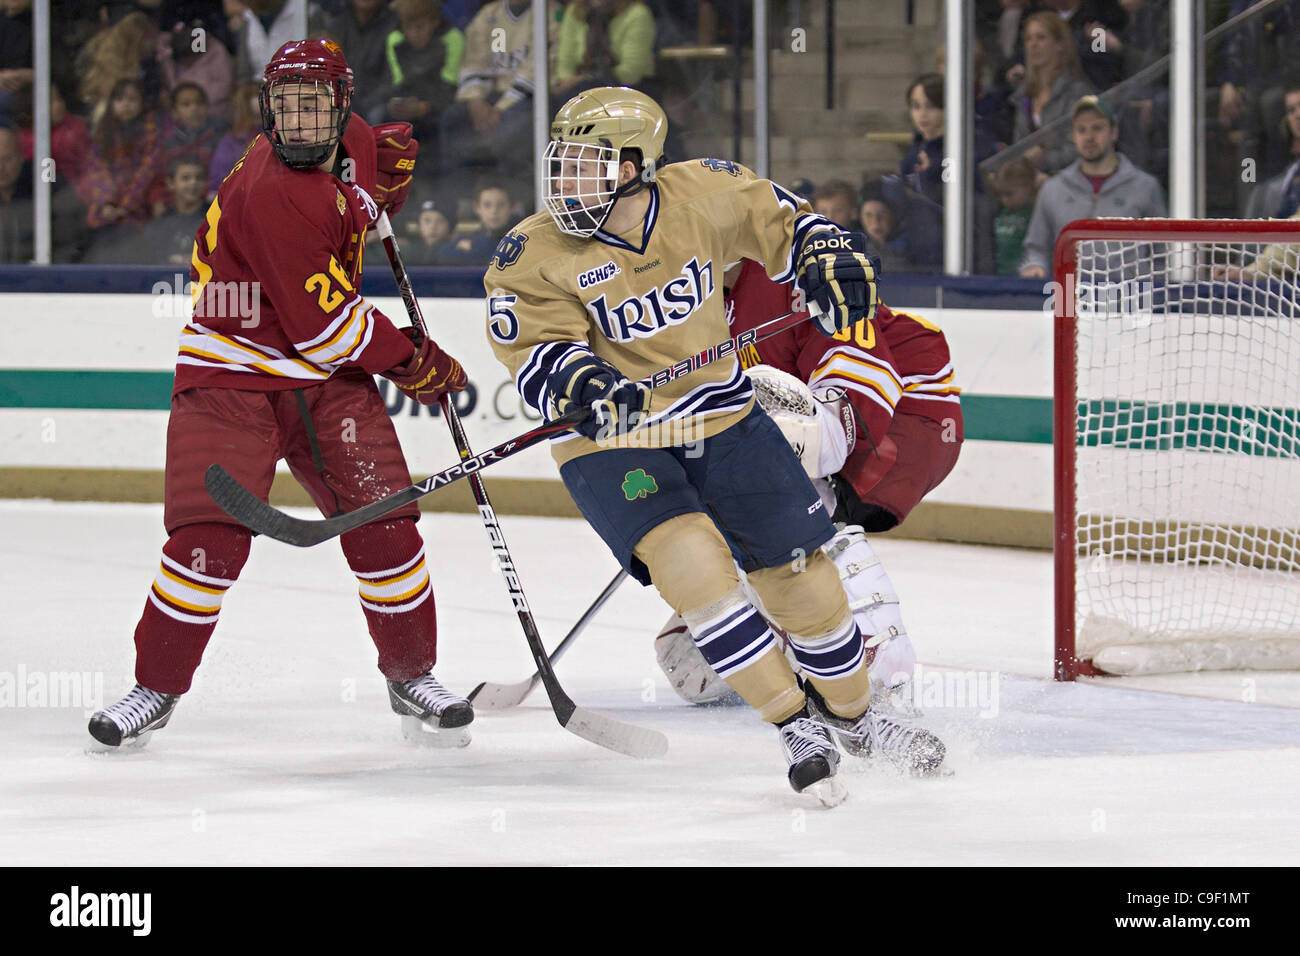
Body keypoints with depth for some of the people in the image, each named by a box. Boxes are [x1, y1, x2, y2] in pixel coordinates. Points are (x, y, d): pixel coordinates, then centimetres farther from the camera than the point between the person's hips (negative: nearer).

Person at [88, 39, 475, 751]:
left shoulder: (348, 145, 0)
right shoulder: (273, 195, -24)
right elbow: (325, 324, -23)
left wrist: (386, 173, 4)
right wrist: (416, 364, -11)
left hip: (326, 375, 7)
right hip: (231, 373, -7)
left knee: (383, 522, -4)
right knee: (212, 536, -15)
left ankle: (413, 678, 13)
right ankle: (156, 690, 2)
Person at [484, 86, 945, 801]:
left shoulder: (702, 195, -11)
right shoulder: (532, 258, -17)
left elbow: (777, 219, 5)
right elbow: (538, 355, -21)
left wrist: (831, 260, -10)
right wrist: (580, 384, -41)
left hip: (722, 422, 3)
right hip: (612, 445, -3)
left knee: (798, 572, 6)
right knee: (691, 558, -25)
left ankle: (850, 713, 32)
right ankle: (795, 721, -12)